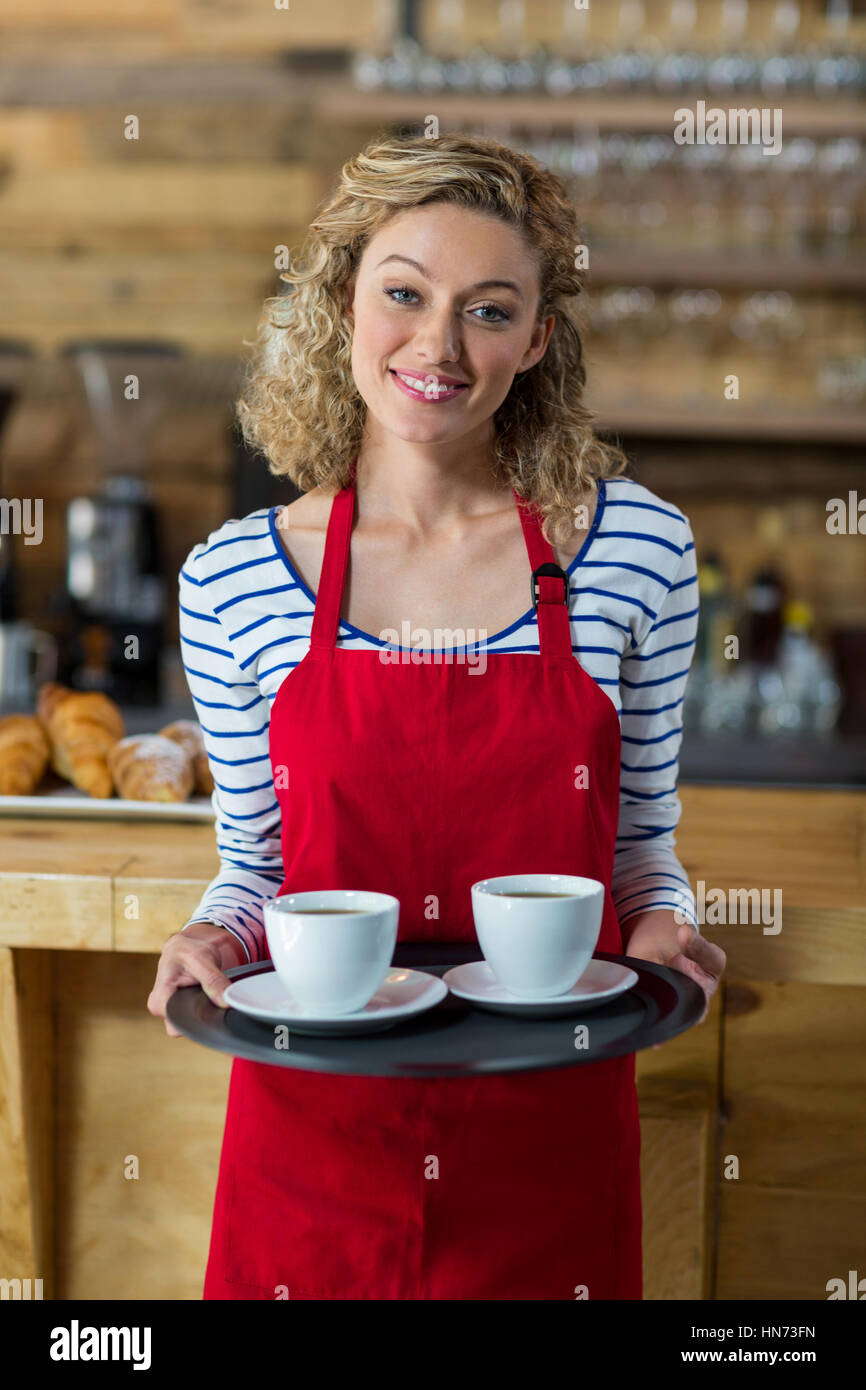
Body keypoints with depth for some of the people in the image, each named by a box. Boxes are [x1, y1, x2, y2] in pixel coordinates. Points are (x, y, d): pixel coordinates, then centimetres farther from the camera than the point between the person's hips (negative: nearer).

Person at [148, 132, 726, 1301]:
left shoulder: (637, 545, -4)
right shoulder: (232, 581, -4)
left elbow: (643, 841, 6)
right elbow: (254, 862, 7)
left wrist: (663, 924, -13)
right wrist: (214, 935, -13)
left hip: (550, 1138, 0)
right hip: (314, 1129, 0)